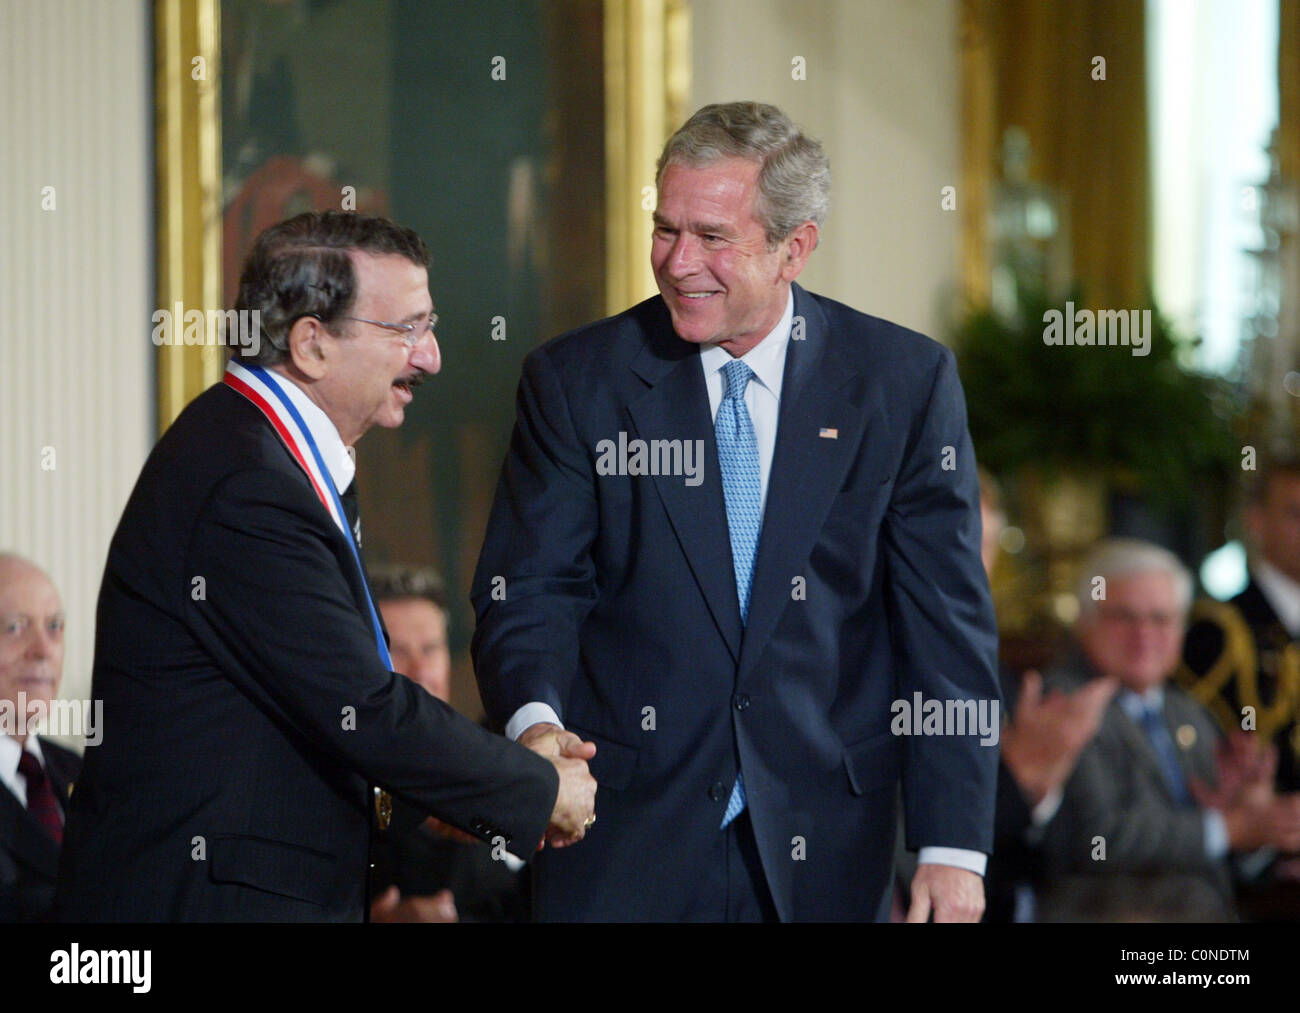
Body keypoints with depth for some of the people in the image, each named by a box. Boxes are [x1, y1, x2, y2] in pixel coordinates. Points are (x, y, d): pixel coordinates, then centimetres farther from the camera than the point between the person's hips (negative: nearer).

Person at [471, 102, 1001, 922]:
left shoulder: (906, 384, 0)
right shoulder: (577, 383, 1)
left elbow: (946, 619, -1)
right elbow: (530, 589, -2)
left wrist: (953, 845, -9)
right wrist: (536, 720, -25)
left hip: (822, 853, 0)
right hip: (625, 847, 0)